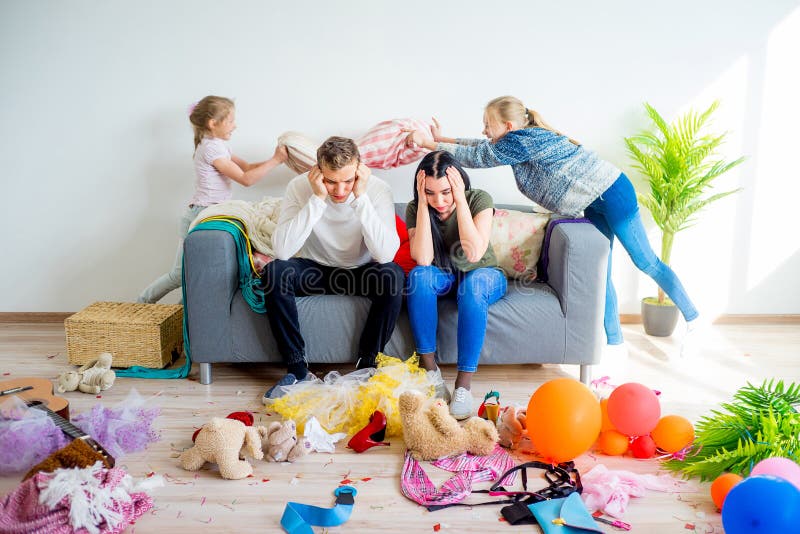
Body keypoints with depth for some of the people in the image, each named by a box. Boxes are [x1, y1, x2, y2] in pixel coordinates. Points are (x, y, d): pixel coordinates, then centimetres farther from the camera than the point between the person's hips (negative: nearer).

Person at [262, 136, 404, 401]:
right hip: (316, 270, 1)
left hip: (361, 271, 0)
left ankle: (367, 363, -12)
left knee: (393, 275, -31)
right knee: (274, 271, -28)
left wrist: (361, 197, -35)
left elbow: (386, 254, -32)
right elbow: (282, 250, -31)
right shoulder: (300, 187, -18)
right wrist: (317, 199, -34)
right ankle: (297, 367, -14)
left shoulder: (377, 189, -20)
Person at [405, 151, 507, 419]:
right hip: (442, 278, 2)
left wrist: (459, 200, -30)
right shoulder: (415, 208, -12)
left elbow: (474, 254, -29)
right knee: (420, 276, -33)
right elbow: (423, 259, -26)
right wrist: (423, 203, -28)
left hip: (483, 275, -1)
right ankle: (430, 370, -27)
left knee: (474, 282, -38)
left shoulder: (479, 199, -17)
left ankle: (464, 384, -37)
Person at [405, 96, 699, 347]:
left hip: (611, 193, -10)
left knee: (645, 261, -1)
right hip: (595, 204, 10)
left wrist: (429, 143, -9)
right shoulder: (518, 141, 6)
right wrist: (442, 139, 17)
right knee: (599, 273, 8)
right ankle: (613, 341, 13)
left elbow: (477, 156, -16)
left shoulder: (523, 140, -21)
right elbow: (483, 148, 18)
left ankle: (691, 315, 13)